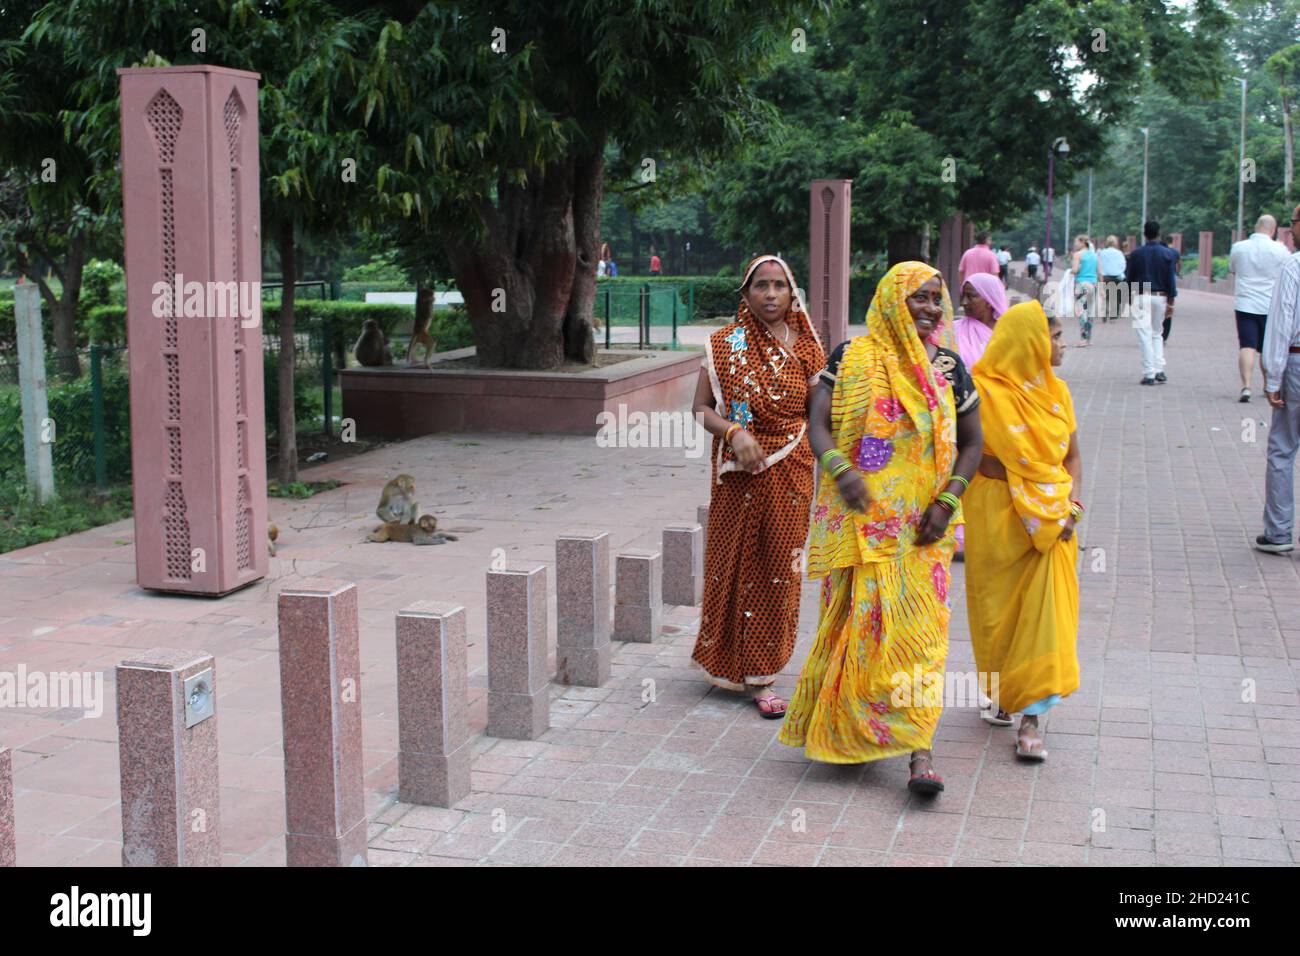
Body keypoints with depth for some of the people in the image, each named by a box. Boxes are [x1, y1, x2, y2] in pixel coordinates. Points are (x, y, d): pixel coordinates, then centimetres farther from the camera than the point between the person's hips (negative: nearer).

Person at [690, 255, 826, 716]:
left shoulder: (806, 347, 2)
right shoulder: (724, 344, -1)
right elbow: (701, 407, -1)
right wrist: (734, 432, -19)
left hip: (790, 473, 1)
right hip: (738, 475, -1)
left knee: (777, 569, 4)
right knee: (735, 562, 7)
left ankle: (761, 676, 14)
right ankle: (727, 659, 26)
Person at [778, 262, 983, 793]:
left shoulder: (947, 367, 7)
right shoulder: (852, 357, 0)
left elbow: (971, 441, 9)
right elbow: (817, 421, -9)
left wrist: (948, 501, -5)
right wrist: (839, 469, -29)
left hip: (921, 523, 1)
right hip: (857, 519, -1)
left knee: (918, 627, -6)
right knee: (855, 622, 5)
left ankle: (919, 749, -8)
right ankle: (841, 728, 25)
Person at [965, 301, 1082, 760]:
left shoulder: (1056, 391, 7)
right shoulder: (984, 391, -11)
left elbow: (1072, 457, 12)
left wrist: (1072, 507, -6)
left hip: (1051, 519, 4)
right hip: (996, 513, -4)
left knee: (1044, 608, -6)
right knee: (996, 609, 9)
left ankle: (1030, 719, -6)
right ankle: (999, 693, 33)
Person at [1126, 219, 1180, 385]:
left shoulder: (1135, 254, -2)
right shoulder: (1167, 253, 0)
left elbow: (1129, 278, 2)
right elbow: (1171, 279, -1)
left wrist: (1129, 300, 12)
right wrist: (1171, 303, 3)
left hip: (1141, 297, -2)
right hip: (1161, 297, 2)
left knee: (1145, 336, -2)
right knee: (1157, 334, 16)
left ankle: (1149, 374, -5)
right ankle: (1159, 370, 7)